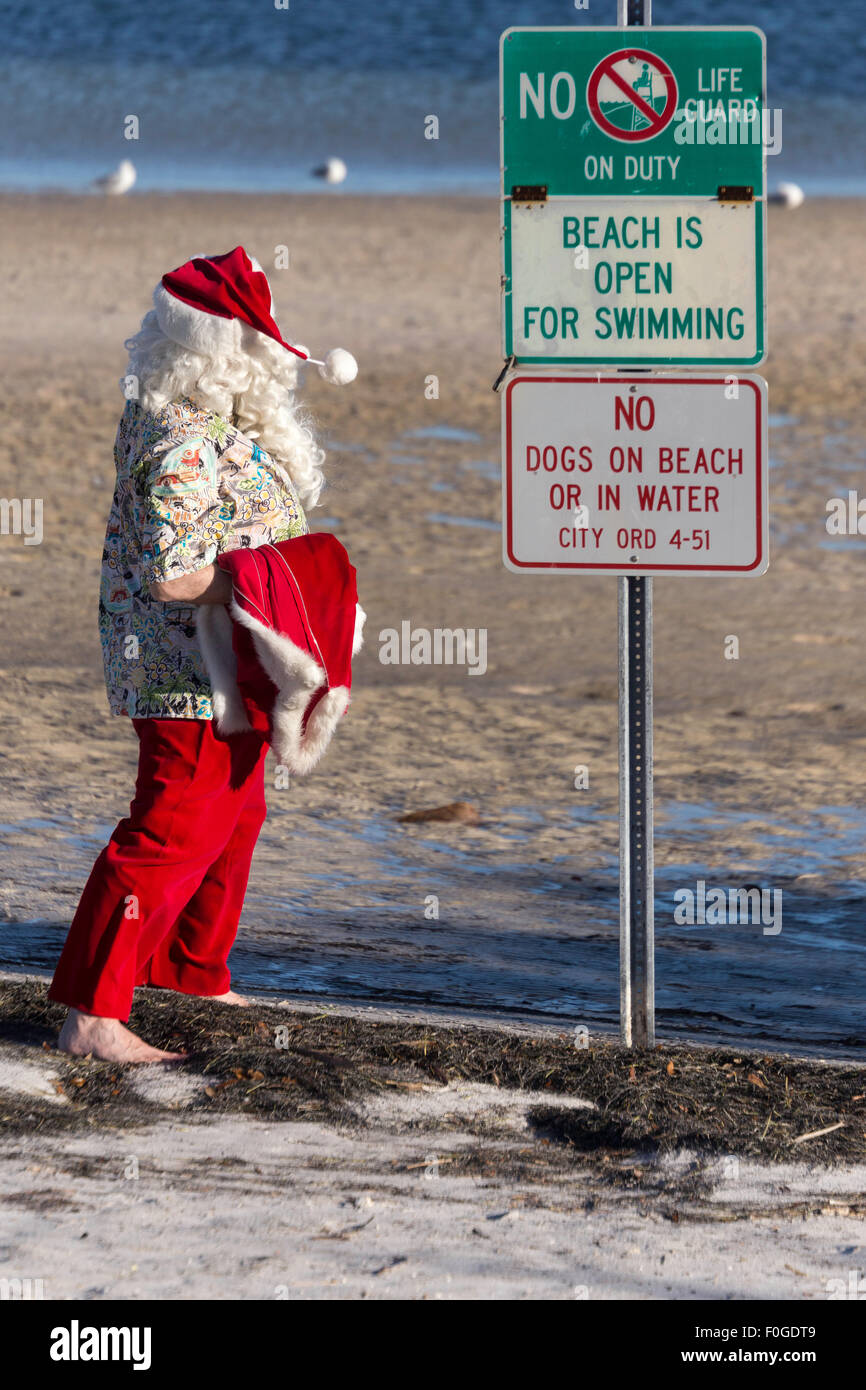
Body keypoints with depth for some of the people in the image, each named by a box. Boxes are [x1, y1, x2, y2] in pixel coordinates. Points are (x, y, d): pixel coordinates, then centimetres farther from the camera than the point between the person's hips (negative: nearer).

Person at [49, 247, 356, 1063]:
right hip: (194, 676, -11)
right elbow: (174, 575, -29)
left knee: (234, 814, 24)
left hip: (230, 671, 11)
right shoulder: (183, 446, -25)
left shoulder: (213, 419, 7)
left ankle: (192, 971, 41)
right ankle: (91, 1017, -7)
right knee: (169, 834, -9)